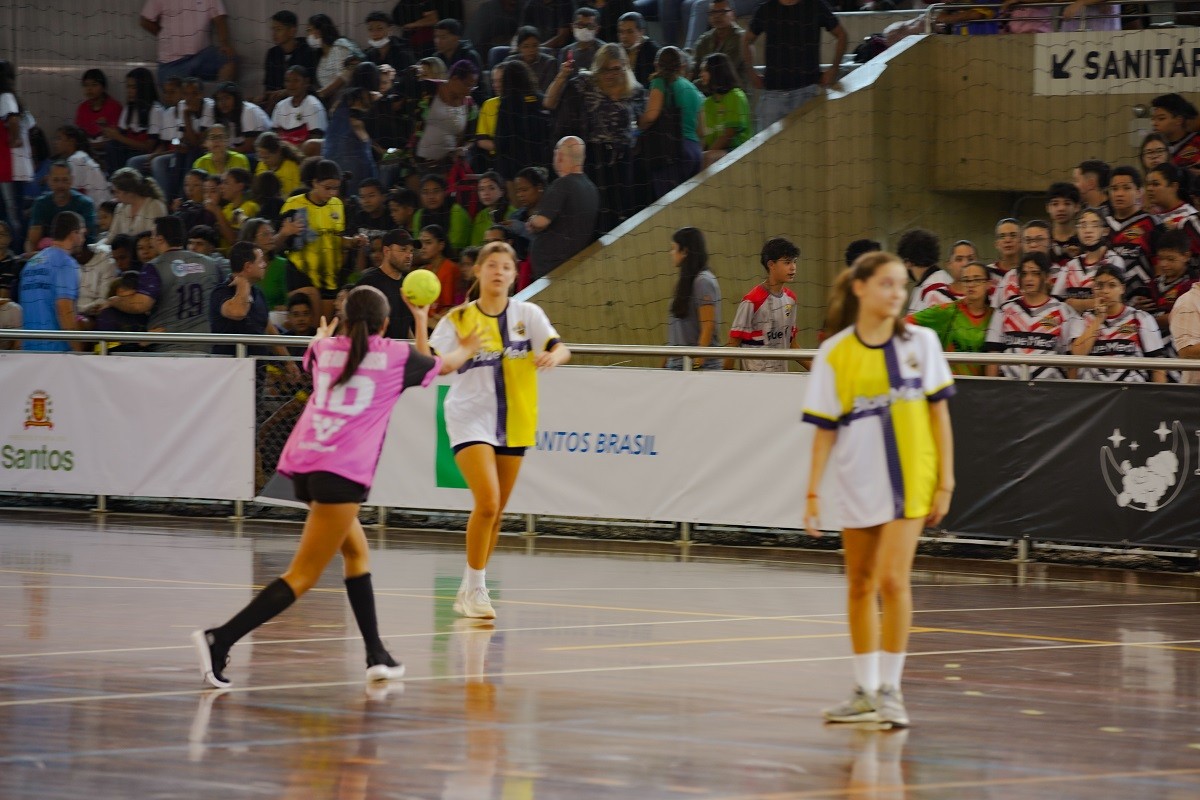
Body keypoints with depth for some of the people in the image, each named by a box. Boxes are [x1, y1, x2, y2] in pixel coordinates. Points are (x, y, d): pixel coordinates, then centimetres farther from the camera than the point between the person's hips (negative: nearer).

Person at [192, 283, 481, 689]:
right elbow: (441, 365, 29)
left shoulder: (325, 350, 16)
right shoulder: (396, 355, 7)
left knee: (356, 550, 22)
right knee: (303, 575, -8)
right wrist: (465, 349, 52)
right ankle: (220, 639, -22)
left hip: (302, 463, 6)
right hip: (343, 471, -6)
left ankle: (377, 655, 21)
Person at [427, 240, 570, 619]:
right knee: (487, 502, -20)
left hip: (513, 422, 4)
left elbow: (561, 348, -10)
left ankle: (469, 590, 25)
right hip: (470, 419, -4)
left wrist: (553, 356, -33)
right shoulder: (458, 319, -3)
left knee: (496, 513, 10)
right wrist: (419, 320, -24)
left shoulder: (527, 314, 2)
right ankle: (475, 589, -9)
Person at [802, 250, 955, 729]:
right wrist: (813, 491, -4)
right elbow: (825, 428, 2)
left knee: (892, 580, -12)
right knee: (861, 586, 7)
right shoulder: (835, 354, 0)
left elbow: (939, 414, 3)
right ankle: (865, 692, 17)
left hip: (909, 479, -2)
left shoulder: (920, 343, 1)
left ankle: (890, 690, -4)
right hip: (858, 484, 2)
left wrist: (946, 482, -1)